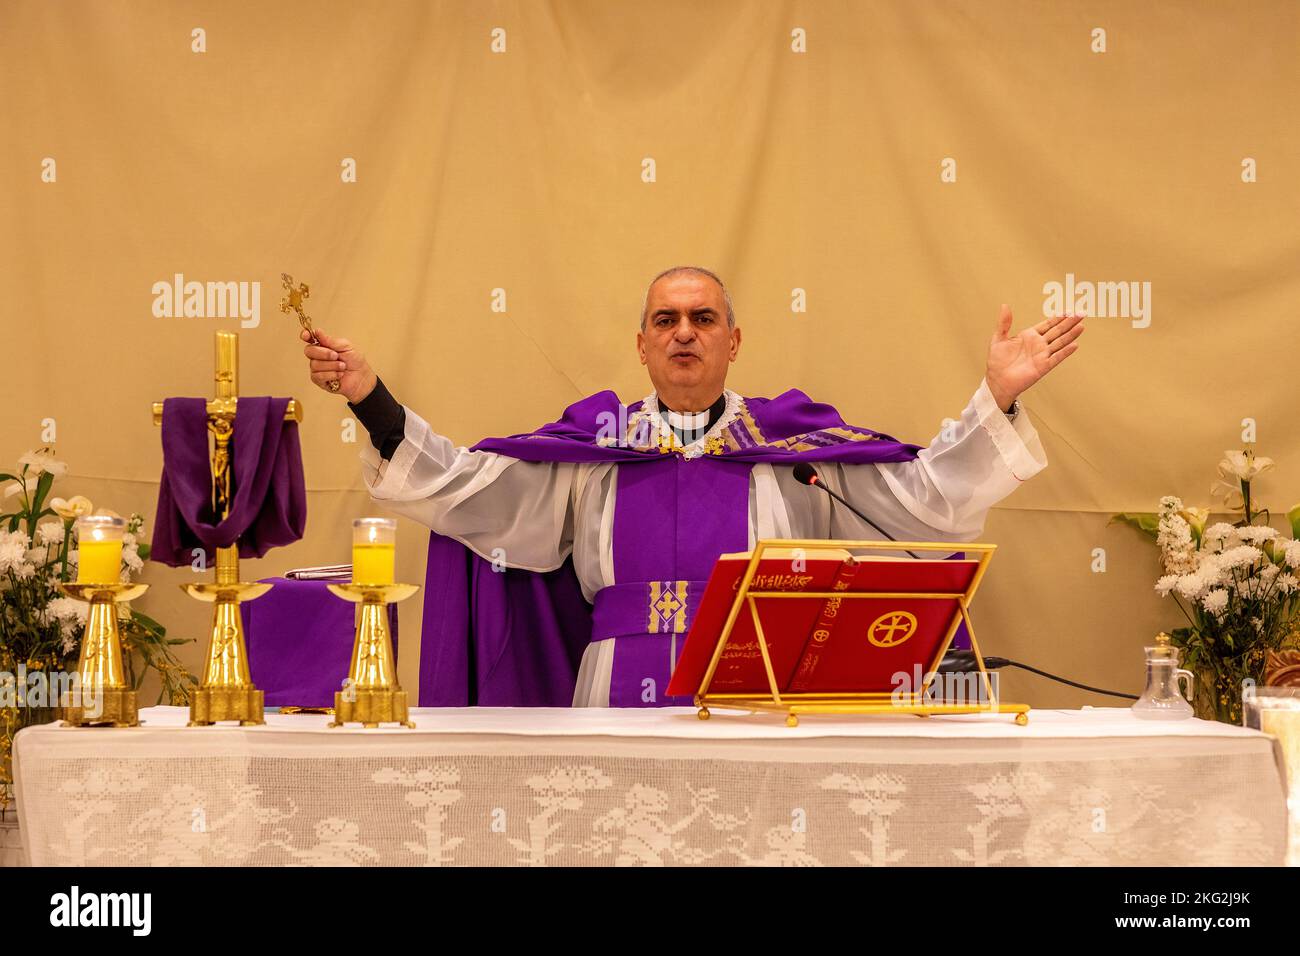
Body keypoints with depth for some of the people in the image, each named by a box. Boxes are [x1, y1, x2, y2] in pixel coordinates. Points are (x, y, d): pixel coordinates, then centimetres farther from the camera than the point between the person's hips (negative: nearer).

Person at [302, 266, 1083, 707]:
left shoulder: (798, 442, 11)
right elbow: (460, 490, 11)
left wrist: (996, 401, -2)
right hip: (625, 698, 1)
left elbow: (931, 500, 8)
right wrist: (372, 400, 2)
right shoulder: (590, 445, 14)